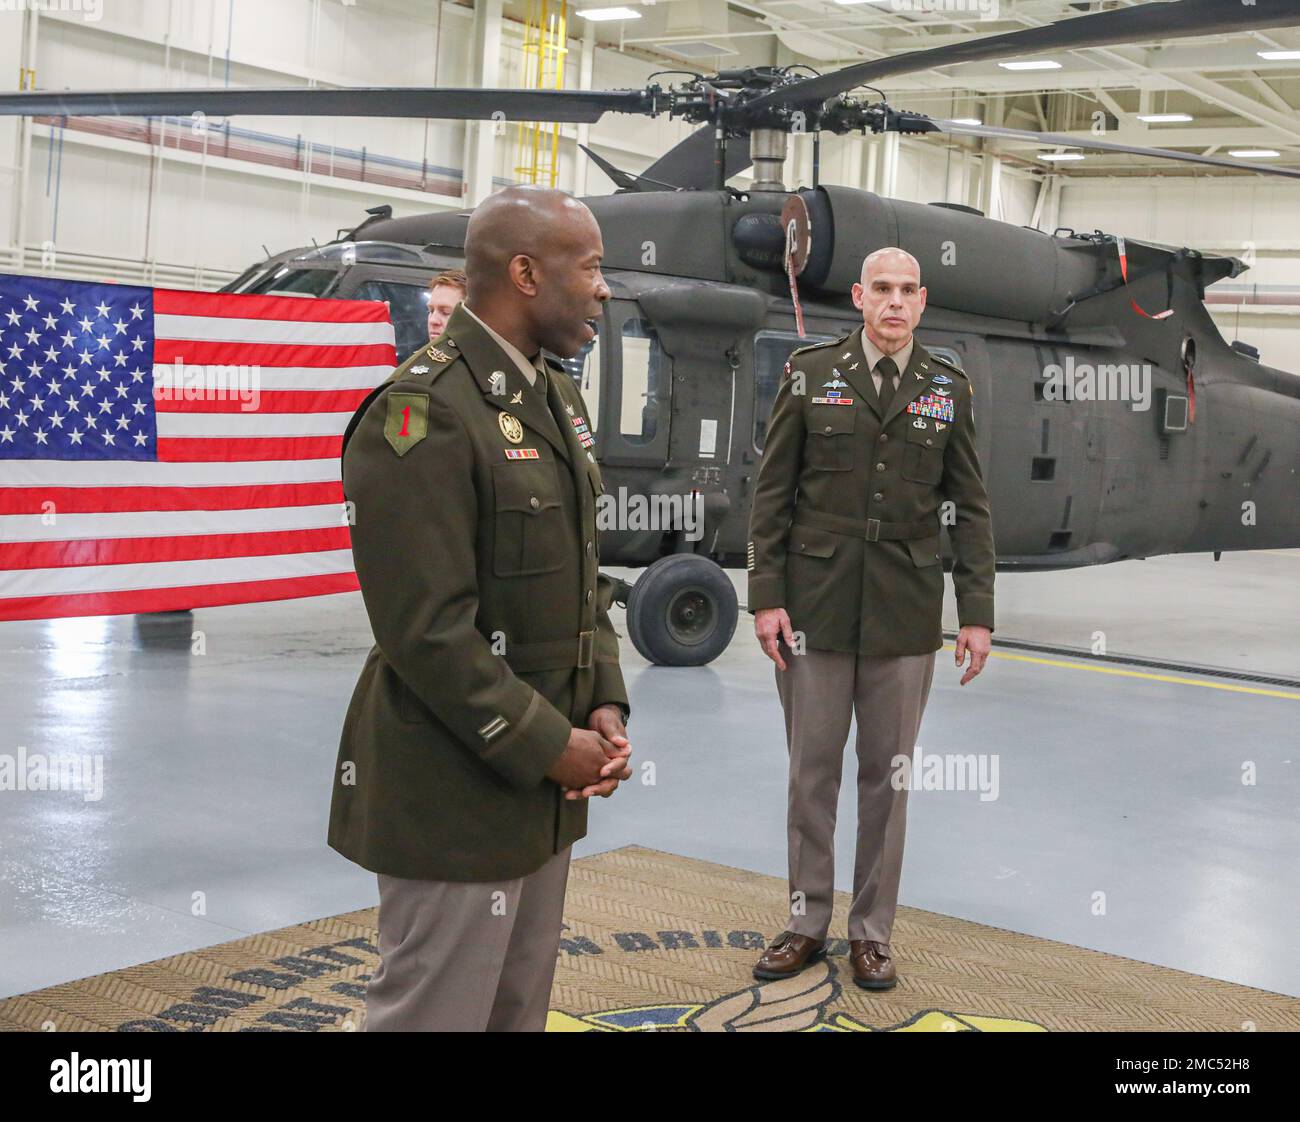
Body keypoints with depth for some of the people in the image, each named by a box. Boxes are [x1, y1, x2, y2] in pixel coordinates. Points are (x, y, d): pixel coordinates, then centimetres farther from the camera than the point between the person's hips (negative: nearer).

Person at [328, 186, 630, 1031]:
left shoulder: (558, 397, 12)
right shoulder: (421, 412, -18)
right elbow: (427, 630, -22)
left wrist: (605, 707, 1)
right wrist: (548, 746, -16)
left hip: (545, 782, 9)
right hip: (455, 796, -9)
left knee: (519, 1011, 18)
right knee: (434, 1014, 4)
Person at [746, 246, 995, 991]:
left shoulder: (950, 389, 5)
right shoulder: (810, 373, 1)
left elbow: (970, 507, 5)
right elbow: (773, 493, 2)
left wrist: (978, 613, -1)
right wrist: (766, 596, -4)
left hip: (905, 611, 1)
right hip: (815, 602, -1)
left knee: (888, 774, 8)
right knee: (812, 769, 7)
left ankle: (873, 930, 21)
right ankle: (808, 922, 22)